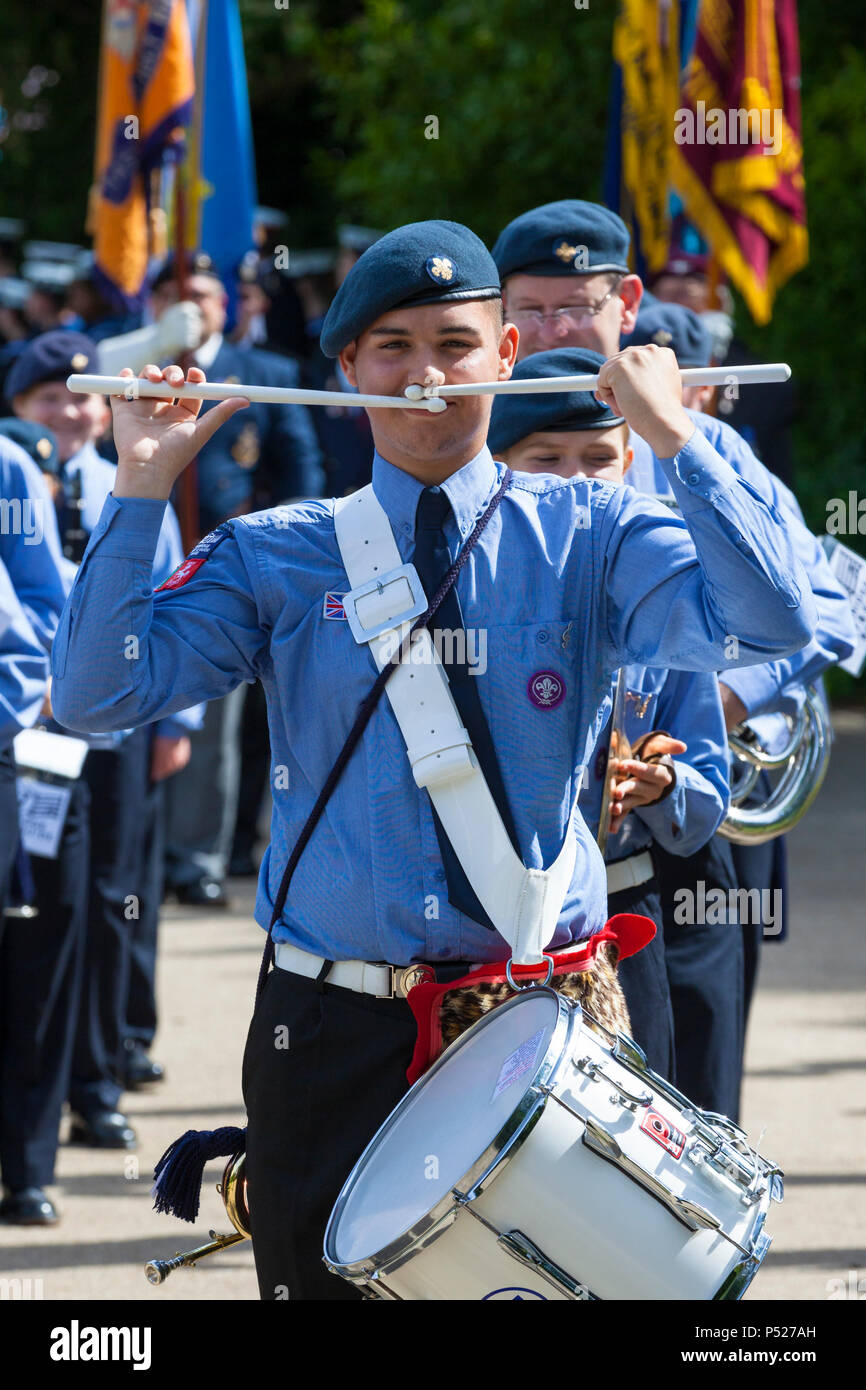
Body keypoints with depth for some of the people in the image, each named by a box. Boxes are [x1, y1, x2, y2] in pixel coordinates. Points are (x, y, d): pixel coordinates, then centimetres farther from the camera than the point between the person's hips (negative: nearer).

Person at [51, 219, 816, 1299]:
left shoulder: (588, 537, 3)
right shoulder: (277, 558, 5)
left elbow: (769, 624, -12)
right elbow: (95, 694, -5)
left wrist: (673, 438, -19)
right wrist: (143, 488, -11)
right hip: (332, 1033, 1)